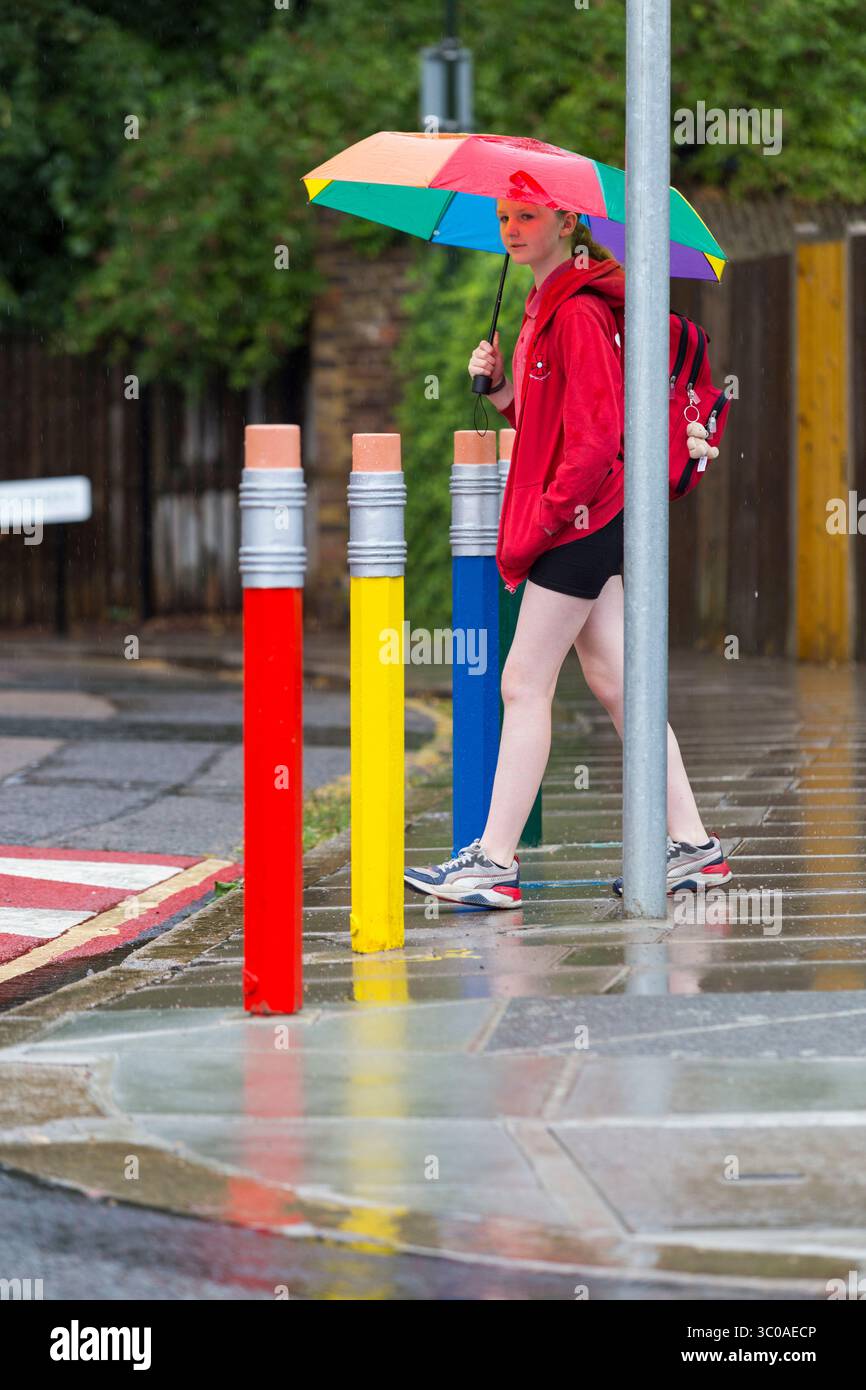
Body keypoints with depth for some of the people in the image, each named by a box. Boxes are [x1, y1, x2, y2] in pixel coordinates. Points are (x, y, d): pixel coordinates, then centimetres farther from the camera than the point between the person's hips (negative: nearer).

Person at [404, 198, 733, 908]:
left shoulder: (579, 314, -14)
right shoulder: (546, 308, 17)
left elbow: (594, 436, -19)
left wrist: (541, 524, -17)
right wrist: (501, 388, 2)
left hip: (580, 521, -10)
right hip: (590, 523, 10)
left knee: (524, 686, -7)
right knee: (614, 684, 10)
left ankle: (495, 862, -5)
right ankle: (692, 844, 13)